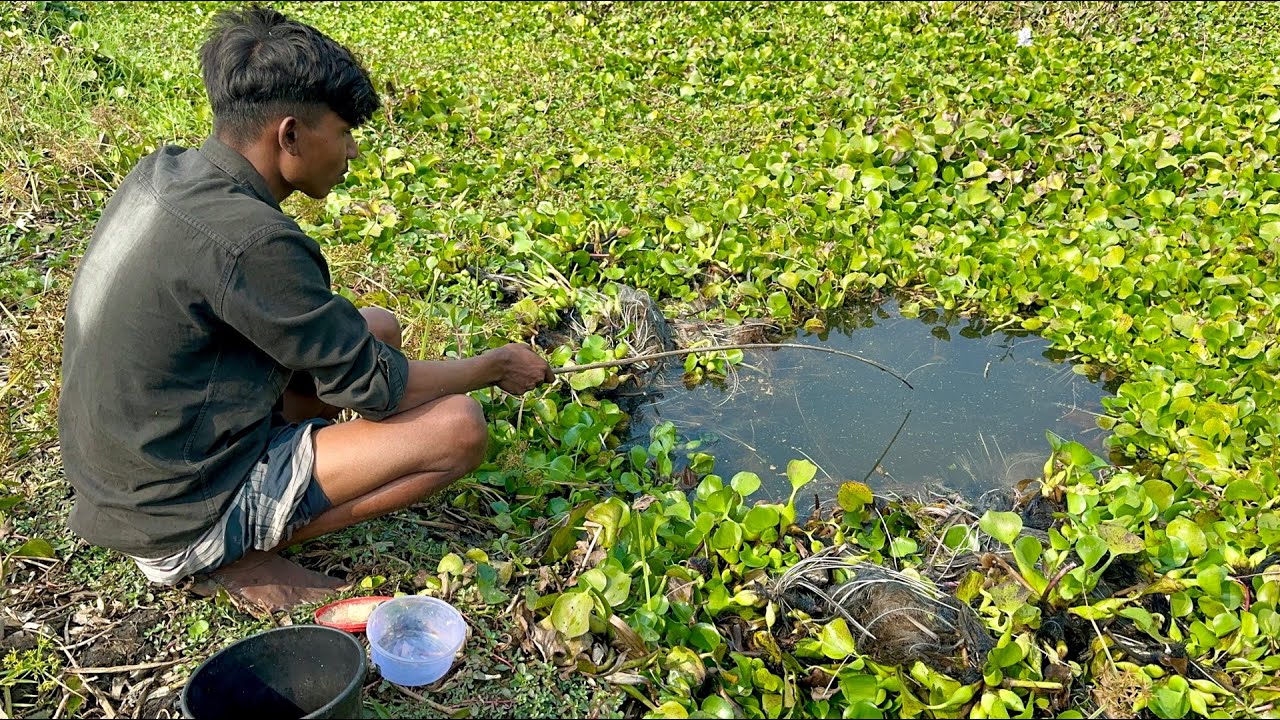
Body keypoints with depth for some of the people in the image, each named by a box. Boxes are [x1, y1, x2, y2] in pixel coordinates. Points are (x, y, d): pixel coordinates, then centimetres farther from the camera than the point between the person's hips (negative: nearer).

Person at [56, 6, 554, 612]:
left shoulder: (161, 173, -1)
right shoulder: (248, 242, -28)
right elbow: (375, 388, -18)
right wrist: (495, 367, -2)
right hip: (177, 520, -9)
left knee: (378, 329, 13)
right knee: (459, 426, -15)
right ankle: (239, 555, -3)